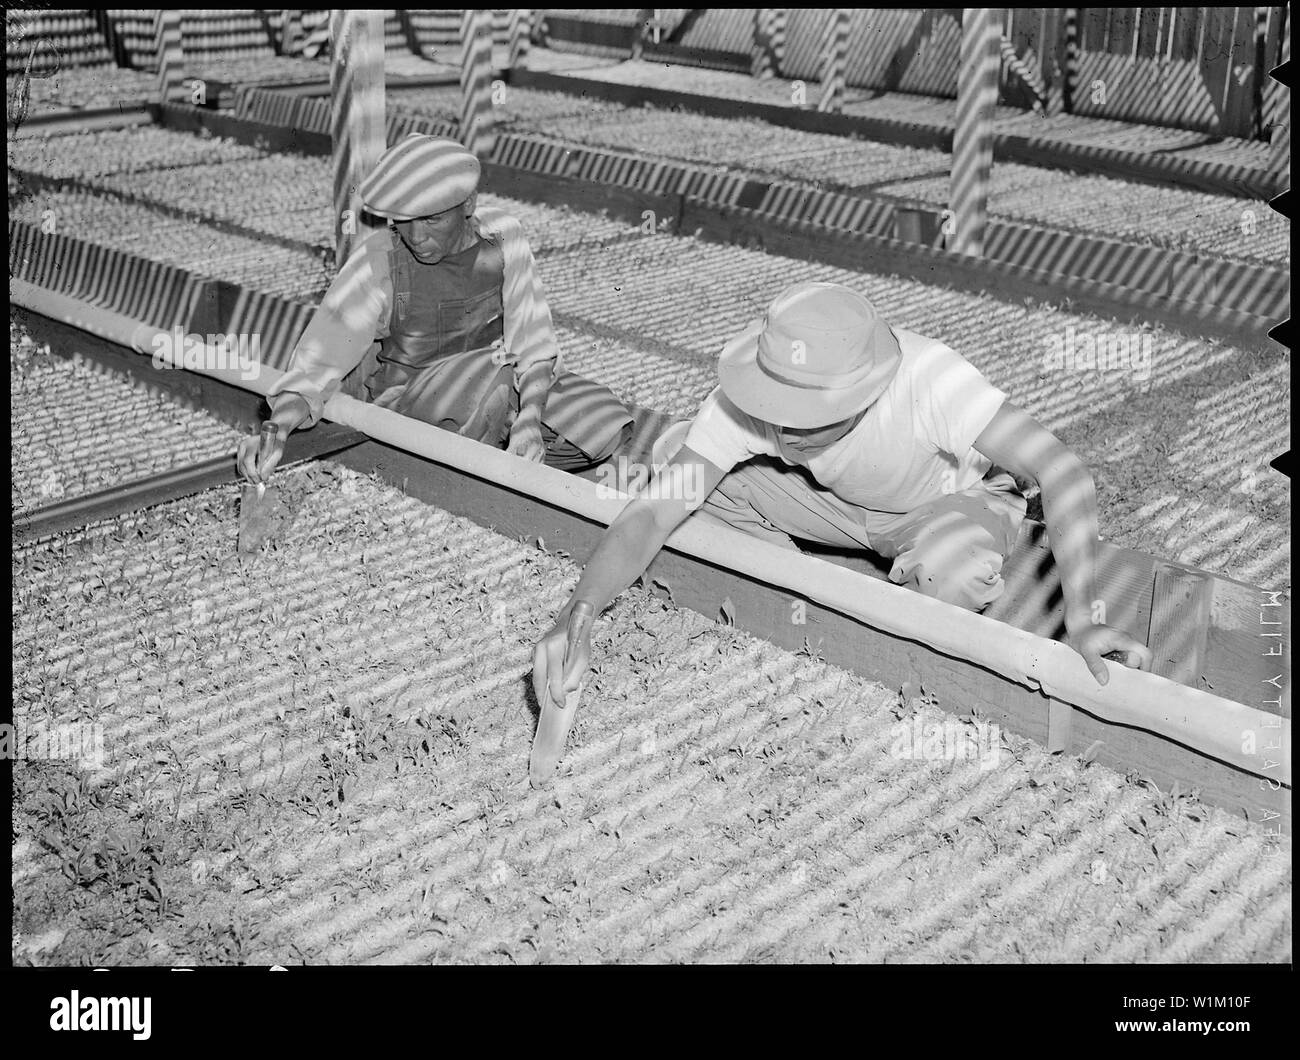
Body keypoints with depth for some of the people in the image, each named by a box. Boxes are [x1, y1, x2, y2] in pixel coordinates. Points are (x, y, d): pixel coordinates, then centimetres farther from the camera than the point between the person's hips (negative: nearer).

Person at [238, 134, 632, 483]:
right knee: (494, 371, -36)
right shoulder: (376, 261, -22)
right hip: (408, 400, -4)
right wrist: (276, 429, -41)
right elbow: (316, 362, -23)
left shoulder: (502, 237, -15)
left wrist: (529, 416, -33)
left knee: (608, 427, -15)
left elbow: (533, 341, -15)